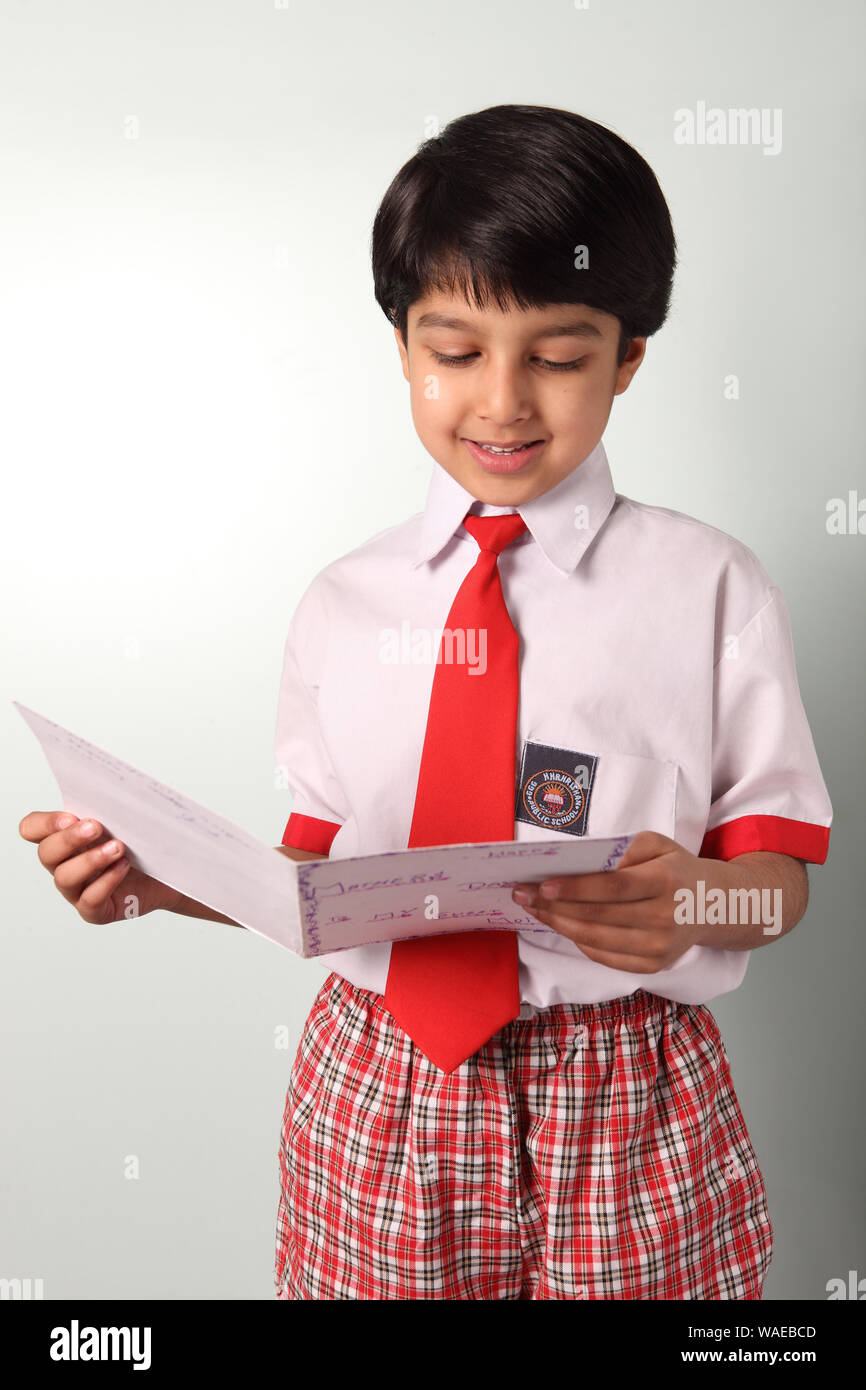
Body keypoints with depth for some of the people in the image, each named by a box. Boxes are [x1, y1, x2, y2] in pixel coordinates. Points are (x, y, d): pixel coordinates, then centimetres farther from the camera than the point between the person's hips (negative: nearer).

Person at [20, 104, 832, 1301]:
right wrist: (159, 878, -10)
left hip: (624, 1113, -1)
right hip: (376, 1103, 2)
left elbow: (783, 872, -2)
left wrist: (694, 901, -23)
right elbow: (314, 869, 7)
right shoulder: (343, 602, 3)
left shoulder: (711, 590, -4)